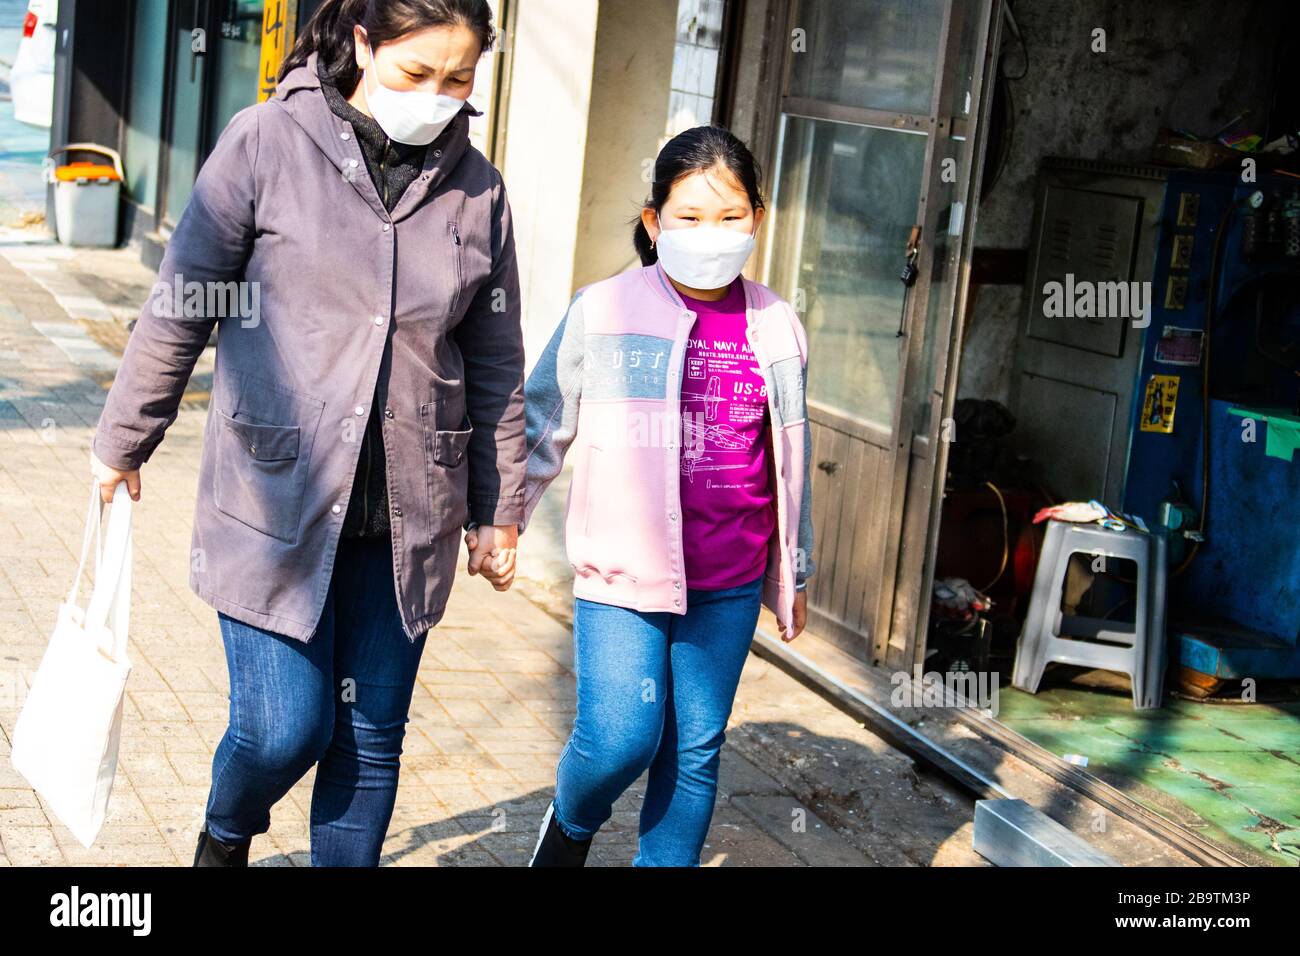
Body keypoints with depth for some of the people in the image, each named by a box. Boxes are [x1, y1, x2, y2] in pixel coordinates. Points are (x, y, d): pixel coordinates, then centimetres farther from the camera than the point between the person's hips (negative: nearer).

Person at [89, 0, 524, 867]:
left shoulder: (478, 190, 3)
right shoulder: (267, 144, -6)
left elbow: (496, 367, 11)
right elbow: (181, 308, 1)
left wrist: (500, 512, 13)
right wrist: (123, 443, 7)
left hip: (407, 519, 3)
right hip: (276, 497, -3)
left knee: (372, 736, 9)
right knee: (285, 730, -3)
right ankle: (225, 836, 32)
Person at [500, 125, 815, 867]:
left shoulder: (775, 328, 5)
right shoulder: (605, 311, -4)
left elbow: (790, 463, 13)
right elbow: (543, 425, 3)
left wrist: (794, 575, 18)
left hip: (730, 583, 3)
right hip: (622, 575, -3)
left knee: (697, 750, 9)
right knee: (620, 741, -7)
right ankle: (571, 825, 26)